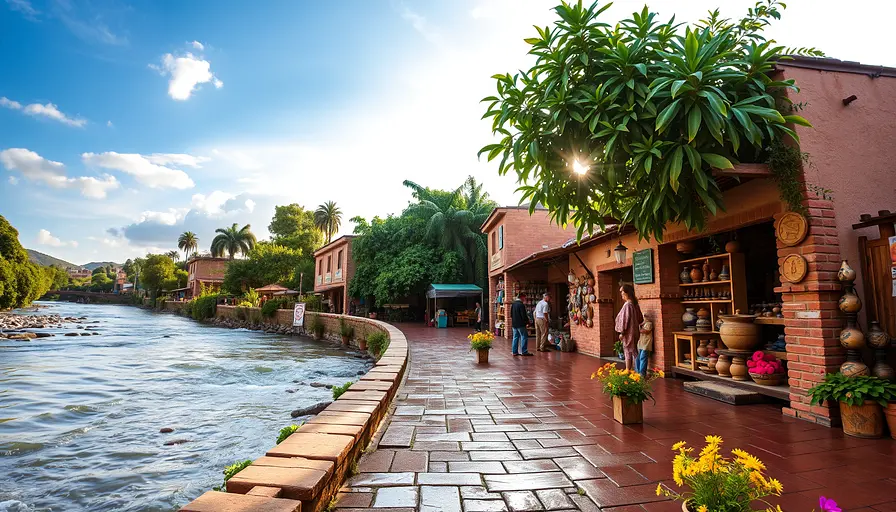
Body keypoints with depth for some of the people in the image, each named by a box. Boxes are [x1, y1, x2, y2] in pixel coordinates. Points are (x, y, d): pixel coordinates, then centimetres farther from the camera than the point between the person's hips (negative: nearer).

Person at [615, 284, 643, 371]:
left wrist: (621, 332, -15)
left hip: (628, 332, -8)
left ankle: (628, 370, 8)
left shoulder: (627, 304, -19)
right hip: (634, 331, 8)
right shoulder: (635, 304, 7)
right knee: (632, 351, 13)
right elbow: (640, 319, 13)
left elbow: (625, 319, -19)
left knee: (628, 351, 1)